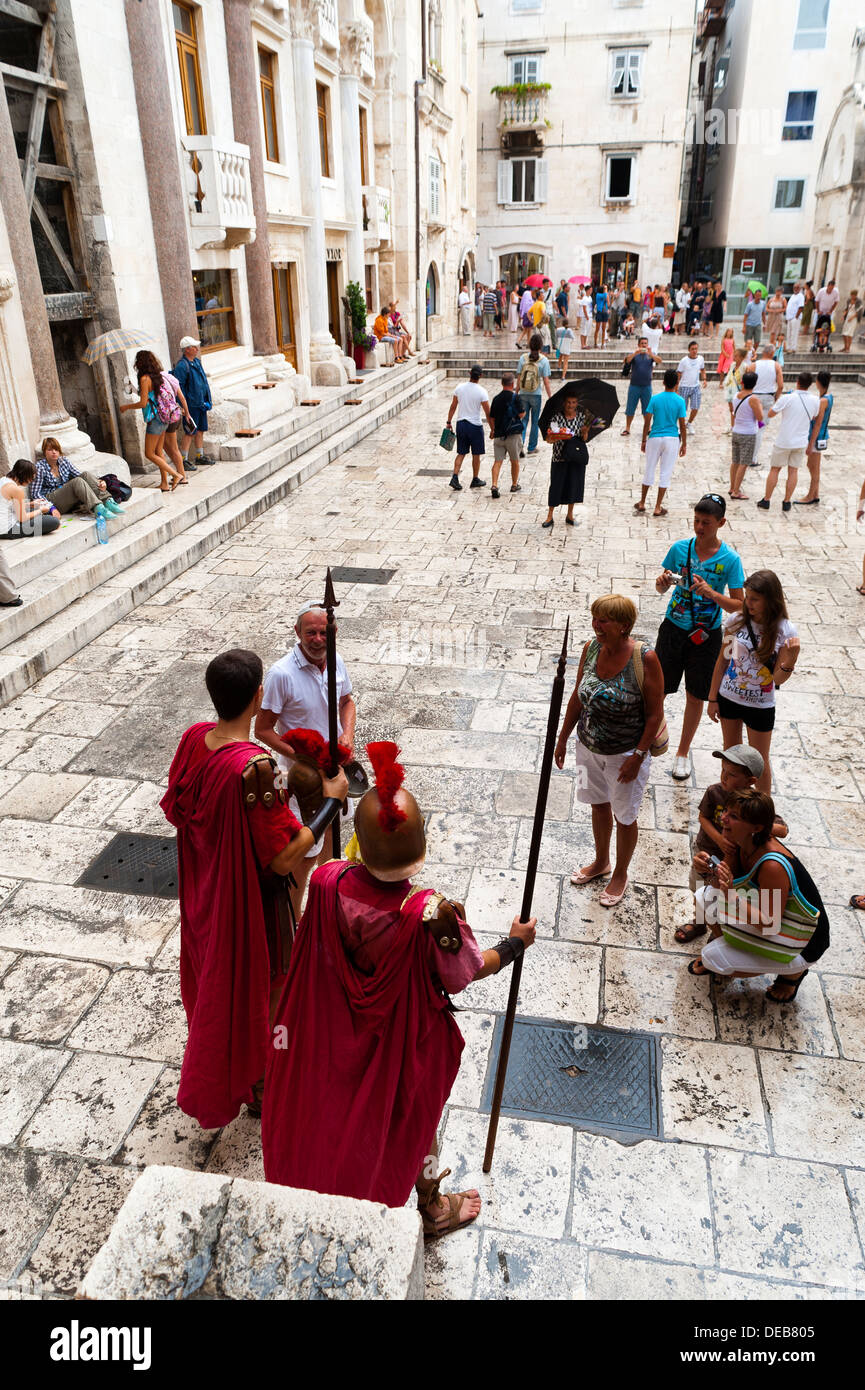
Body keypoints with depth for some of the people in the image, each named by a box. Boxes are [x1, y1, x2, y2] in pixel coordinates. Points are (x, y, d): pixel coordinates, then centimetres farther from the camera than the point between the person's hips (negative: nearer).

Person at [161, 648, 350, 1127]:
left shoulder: (193, 739, -12)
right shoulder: (254, 768, -36)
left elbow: (175, 808, 4)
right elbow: (284, 858, -30)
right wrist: (332, 800, -21)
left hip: (204, 890, 8)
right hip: (249, 903, -8)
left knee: (215, 976, 29)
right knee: (252, 986, 17)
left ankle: (211, 1078, 56)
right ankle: (255, 1086, 42)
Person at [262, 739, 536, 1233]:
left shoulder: (328, 883, -28)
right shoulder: (433, 914, -38)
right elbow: (468, 972, -20)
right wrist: (516, 943, -1)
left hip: (340, 1035, 3)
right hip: (405, 1043, -3)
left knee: (338, 1107, 31)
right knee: (413, 1118, 25)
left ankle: (333, 1188, 59)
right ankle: (431, 1208, 52)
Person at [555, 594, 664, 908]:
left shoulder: (645, 659, -23)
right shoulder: (591, 648, -7)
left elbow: (655, 713, -16)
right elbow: (577, 697, 5)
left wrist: (638, 756, -18)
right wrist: (563, 738, 9)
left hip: (625, 753, -5)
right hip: (588, 746, 5)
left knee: (624, 817, 14)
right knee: (598, 805, 24)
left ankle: (620, 875, 38)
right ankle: (601, 862, 49)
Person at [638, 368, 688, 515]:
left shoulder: (655, 398, -5)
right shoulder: (679, 401, -7)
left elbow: (647, 422, -4)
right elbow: (682, 425, -6)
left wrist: (644, 440, 6)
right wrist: (684, 444, 4)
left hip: (655, 438, 1)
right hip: (672, 439, -1)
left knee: (649, 470, 14)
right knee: (665, 474, 5)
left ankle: (642, 503, 23)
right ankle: (658, 508, 8)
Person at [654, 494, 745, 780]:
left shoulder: (730, 559, -11)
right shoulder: (680, 548, -5)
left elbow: (738, 606, -10)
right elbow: (662, 588, 6)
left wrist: (712, 593, -27)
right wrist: (662, 582, -18)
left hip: (706, 635, -1)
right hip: (673, 628, 1)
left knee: (695, 695, 10)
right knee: (658, 688, 7)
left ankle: (683, 751, 28)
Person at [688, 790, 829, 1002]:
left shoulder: (773, 866, -36)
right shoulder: (741, 841, -11)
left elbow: (769, 924, -31)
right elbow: (723, 884, -3)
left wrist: (733, 898, -41)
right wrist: (708, 871, -24)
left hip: (802, 943, -8)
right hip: (768, 916, 8)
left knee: (714, 960, -12)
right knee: (706, 896, -2)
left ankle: (793, 972, 8)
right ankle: (721, 952, 20)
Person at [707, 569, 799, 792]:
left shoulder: (784, 631, -16)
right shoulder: (736, 621, -11)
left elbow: (779, 679, -15)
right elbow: (722, 661, 0)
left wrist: (790, 662, -36)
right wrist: (713, 698, 3)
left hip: (760, 706, -2)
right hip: (729, 697, 3)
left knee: (760, 761, 10)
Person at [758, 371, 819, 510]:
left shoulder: (787, 399, -17)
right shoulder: (815, 401, -4)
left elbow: (770, 414, -7)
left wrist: (778, 403, 8)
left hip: (783, 441, -3)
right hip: (801, 441, 3)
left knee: (774, 469, 9)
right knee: (793, 471, 10)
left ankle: (766, 500, 13)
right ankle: (787, 502, 12)